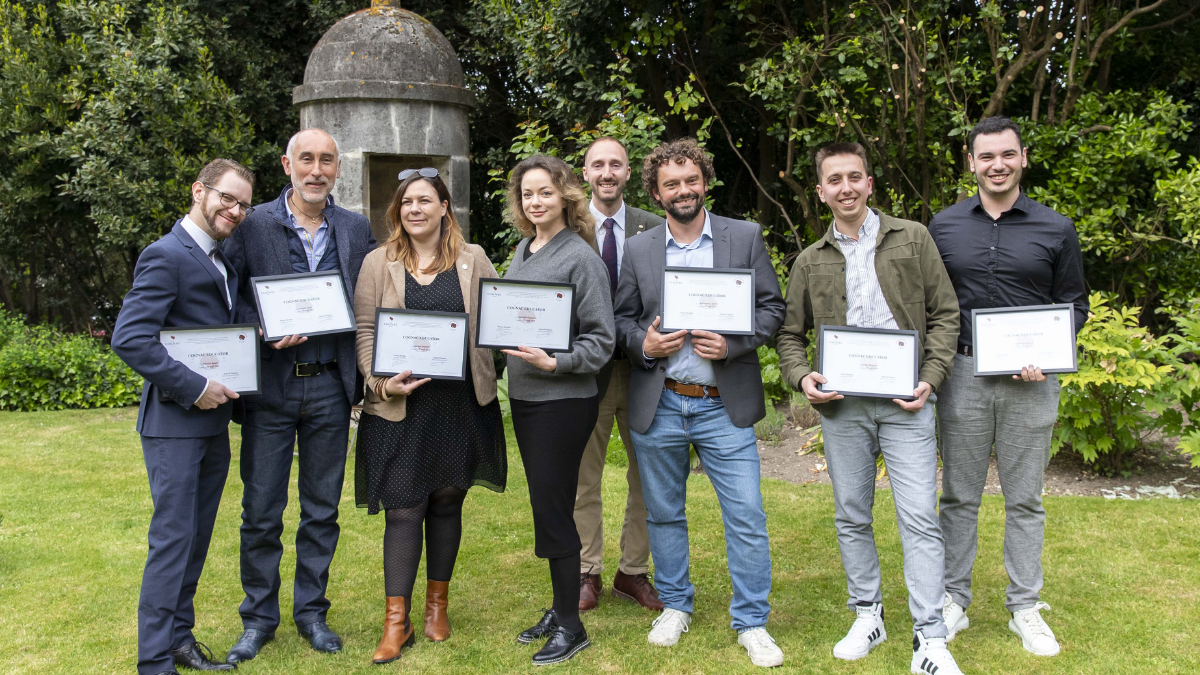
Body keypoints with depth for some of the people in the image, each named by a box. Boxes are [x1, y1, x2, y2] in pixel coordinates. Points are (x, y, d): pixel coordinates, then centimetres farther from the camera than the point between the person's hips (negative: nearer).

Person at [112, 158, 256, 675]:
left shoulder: (221, 260, 15)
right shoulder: (166, 256, -14)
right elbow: (129, 338, -22)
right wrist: (193, 388, -21)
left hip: (212, 419, 9)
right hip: (175, 422, -9)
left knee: (197, 536, 16)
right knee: (173, 539, -4)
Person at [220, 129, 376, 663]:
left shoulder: (356, 229, 6)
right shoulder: (254, 225, -2)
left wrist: (364, 378, 3)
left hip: (330, 388, 2)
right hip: (270, 385, -2)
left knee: (322, 510, 11)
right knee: (261, 512, 6)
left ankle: (312, 612, 26)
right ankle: (258, 618, 23)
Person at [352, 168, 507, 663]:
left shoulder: (473, 260, 6)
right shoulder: (379, 263, 4)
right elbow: (364, 330, 0)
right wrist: (382, 381, -13)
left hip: (460, 402, 1)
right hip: (400, 405, -1)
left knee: (446, 503, 11)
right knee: (402, 510, -1)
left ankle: (438, 604, 28)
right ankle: (396, 621, 9)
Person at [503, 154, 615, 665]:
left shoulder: (580, 256, -11)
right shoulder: (523, 250, 11)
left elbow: (601, 339, -13)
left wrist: (555, 363, -24)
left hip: (563, 401, -7)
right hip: (524, 396, 7)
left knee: (552, 509, -3)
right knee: (547, 506, 15)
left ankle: (571, 626, 12)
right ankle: (559, 609, 28)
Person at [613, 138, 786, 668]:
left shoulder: (746, 237, 2)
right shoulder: (638, 249, 6)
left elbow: (772, 307, 1)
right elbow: (622, 318, 10)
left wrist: (733, 342, -15)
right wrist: (643, 343, -11)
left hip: (724, 405, -1)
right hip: (658, 406, 2)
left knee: (747, 517, -2)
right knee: (663, 514, 13)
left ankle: (751, 622, 14)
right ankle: (675, 605, 32)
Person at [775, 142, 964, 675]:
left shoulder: (912, 239, 5)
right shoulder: (810, 262, 10)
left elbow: (945, 314, 5)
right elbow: (790, 335, 14)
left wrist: (930, 378, -7)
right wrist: (802, 377, -6)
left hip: (905, 401, -2)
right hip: (841, 405, 2)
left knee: (919, 519, -4)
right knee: (851, 517, 10)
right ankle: (867, 616, 26)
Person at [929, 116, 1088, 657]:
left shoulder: (1056, 229, 3)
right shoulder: (944, 226, 5)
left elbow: (1074, 304, 8)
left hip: (1030, 381, 0)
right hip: (964, 375, 1)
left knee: (1025, 498, 9)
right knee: (959, 495, 8)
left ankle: (1025, 607, 21)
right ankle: (953, 599, 20)